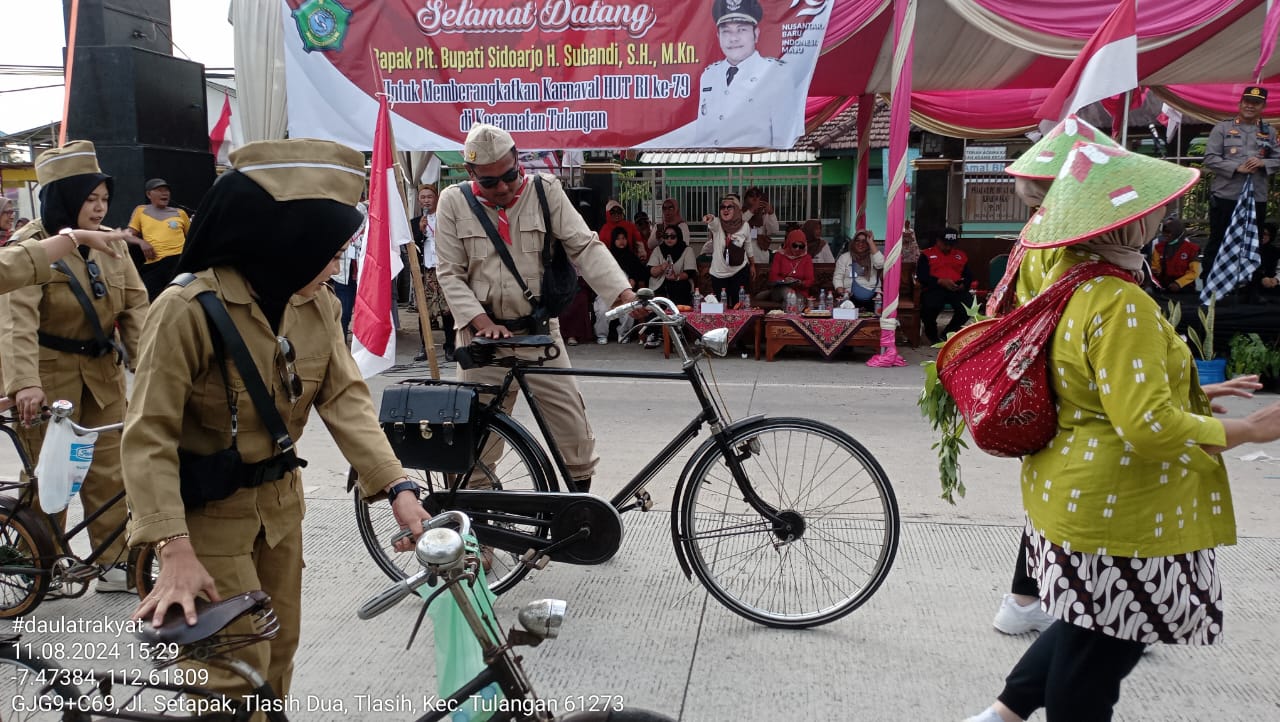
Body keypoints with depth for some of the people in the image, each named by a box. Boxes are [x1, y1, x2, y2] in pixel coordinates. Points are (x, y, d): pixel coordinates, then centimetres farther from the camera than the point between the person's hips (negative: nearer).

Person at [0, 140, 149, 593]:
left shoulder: (111, 243, 2)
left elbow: (135, 305, -1)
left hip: (102, 371, 5)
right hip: (49, 374, -4)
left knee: (108, 470, 7)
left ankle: (114, 563, 17)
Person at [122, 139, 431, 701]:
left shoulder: (318, 304, -5)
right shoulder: (188, 310, -24)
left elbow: (344, 397, -11)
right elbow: (148, 435, -24)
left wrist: (398, 487, -23)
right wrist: (176, 551, -32)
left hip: (280, 500, 6)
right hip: (208, 509, -6)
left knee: (280, 647, 17)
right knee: (241, 665, -1)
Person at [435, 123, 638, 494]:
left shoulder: (545, 190, -1)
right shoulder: (453, 202, -1)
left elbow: (585, 246, -7)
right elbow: (450, 273, -2)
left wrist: (624, 293, -21)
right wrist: (482, 321, -15)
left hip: (539, 331, 1)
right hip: (483, 335, 0)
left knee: (573, 424, 1)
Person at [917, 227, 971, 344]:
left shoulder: (961, 255, 25)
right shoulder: (927, 254, 12)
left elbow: (968, 276, 19)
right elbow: (921, 276, -2)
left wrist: (963, 285, -6)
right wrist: (941, 281, -15)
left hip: (956, 289, 3)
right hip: (934, 288, -3)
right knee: (930, 306, -37)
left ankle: (948, 334, -2)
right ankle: (932, 336, -2)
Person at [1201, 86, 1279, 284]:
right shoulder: (1222, 128, 0)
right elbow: (1210, 158, -6)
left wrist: (1262, 163, -10)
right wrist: (1237, 168, -16)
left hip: (1257, 197, 4)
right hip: (1225, 195, -3)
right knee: (1218, 240, 3)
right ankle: (1206, 281, 11)